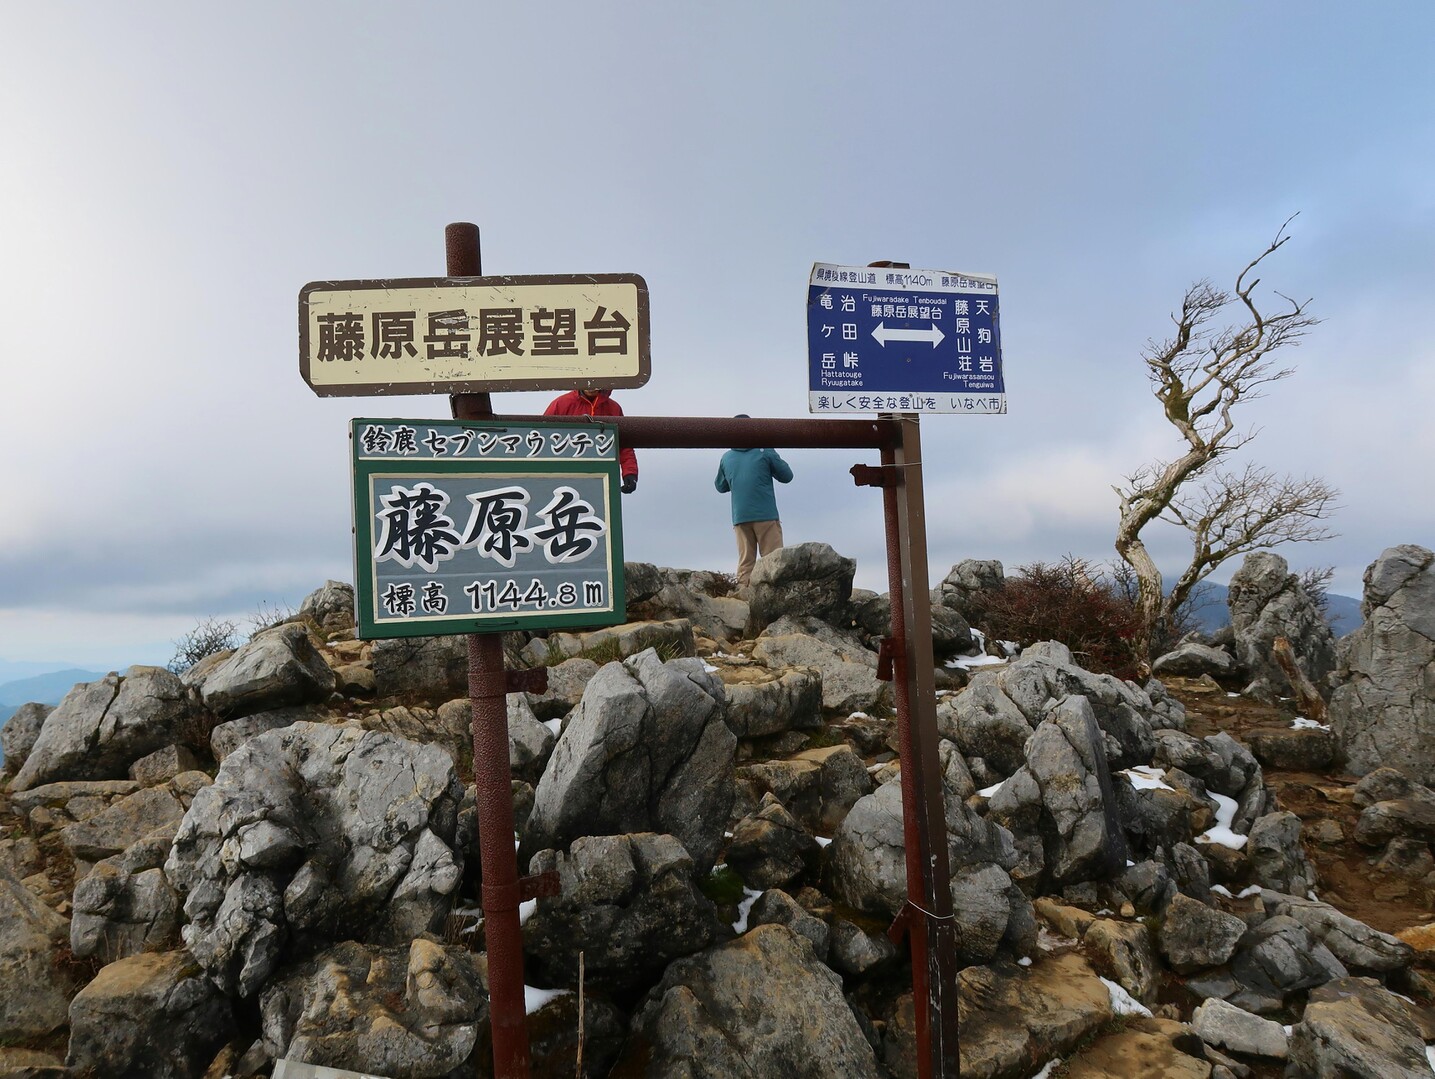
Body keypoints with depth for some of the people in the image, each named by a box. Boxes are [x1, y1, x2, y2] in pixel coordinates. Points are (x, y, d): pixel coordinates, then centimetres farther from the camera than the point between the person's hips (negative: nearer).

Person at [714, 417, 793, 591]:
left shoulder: (726, 457, 9)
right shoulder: (765, 451, -1)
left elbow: (720, 486, 22)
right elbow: (787, 476, 7)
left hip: (740, 517, 3)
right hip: (766, 516, -3)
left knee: (745, 561, 4)